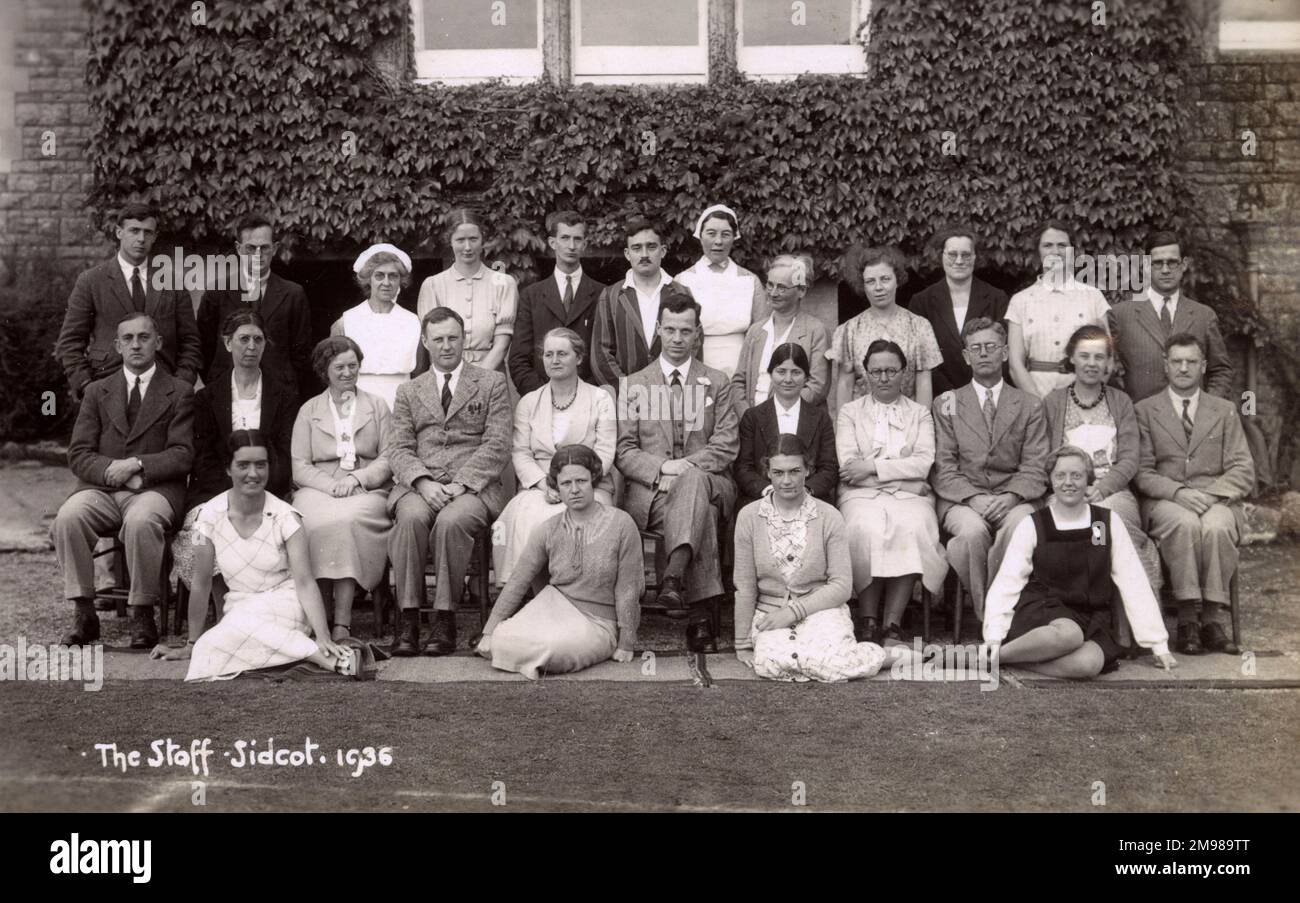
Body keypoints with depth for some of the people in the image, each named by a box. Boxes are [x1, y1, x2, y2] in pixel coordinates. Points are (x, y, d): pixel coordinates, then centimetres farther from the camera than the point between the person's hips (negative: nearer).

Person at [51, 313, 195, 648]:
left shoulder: (180, 393, 9)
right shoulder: (96, 392, 17)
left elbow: (182, 456, -1)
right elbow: (78, 454, 8)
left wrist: (137, 464, -15)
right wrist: (112, 470, -12)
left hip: (155, 487, -3)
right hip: (101, 487, 3)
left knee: (140, 522, -37)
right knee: (67, 518, -30)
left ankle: (142, 615, -21)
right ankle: (84, 614, -20)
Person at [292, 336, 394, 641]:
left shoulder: (377, 406, 18)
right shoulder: (309, 410, 18)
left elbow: (389, 458, 9)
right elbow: (299, 466, 8)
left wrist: (357, 478, -9)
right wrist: (332, 486, -10)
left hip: (367, 490, -1)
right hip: (318, 490, 1)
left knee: (348, 518, -34)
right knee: (319, 521, -34)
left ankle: (342, 624, -39)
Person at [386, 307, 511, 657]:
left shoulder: (492, 383, 13)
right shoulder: (408, 392, 21)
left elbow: (497, 446, 2)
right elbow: (399, 448, 9)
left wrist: (461, 484, -11)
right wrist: (424, 482, -12)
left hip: (473, 485, -2)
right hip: (418, 485, 2)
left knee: (452, 520, -34)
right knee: (411, 517, -32)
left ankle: (445, 620, -25)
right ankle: (408, 619, -26)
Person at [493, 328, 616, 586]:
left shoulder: (600, 399, 11)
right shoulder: (528, 403, 19)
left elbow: (604, 453, 0)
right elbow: (520, 454, 8)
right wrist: (544, 484, -12)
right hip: (537, 488, 2)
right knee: (526, 516, -32)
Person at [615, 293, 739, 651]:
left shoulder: (717, 384, 16)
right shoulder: (634, 385, 16)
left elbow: (726, 446, 4)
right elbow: (624, 451, 7)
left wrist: (686, 466, -14)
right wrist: (661, 468, -13)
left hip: (707, 482, 0)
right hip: (649, 490, 0)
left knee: (692, 478, -39)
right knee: (702, 513, -36)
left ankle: (675, 574, -54)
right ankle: (699, 613, -42)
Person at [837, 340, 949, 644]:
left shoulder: (920, 413, 20)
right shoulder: (850, 412, 18)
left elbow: (924, 463, 2)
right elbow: (848, 466, 2)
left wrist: (873, 466, -8)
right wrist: (903, 475, -6)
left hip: (909, 496, 1)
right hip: (862, 495, -1)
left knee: (912, 528, -33)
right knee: (868, 530, -34)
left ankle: (893, 623, -30)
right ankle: (866, 622, -27)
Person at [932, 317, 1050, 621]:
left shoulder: (1030, 406, 16)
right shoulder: (947, 404, 14)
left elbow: (1035, 469, 6)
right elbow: (943, 468, 4)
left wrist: (1010, 496, -14)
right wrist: (974, 498, -13)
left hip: (1012, 499, 0)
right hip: (961, 501, 0)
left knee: (1021, 527, -34)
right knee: (973, 530, -34)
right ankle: (983, 615, -18)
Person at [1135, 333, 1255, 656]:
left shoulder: (1225, 411, 17)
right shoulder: (1144, 410, 12)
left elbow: (1243, 472, 8)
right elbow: (1141, 473, 3)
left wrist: (1210, 493, -12)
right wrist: (1178, 492, -15)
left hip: (1216, 499, 1)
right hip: (1164, 501, -1)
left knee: (1217, 526, -34)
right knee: (1185, 522, -36)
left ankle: (1213, 620, -27)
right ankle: (1187, 620, -31)